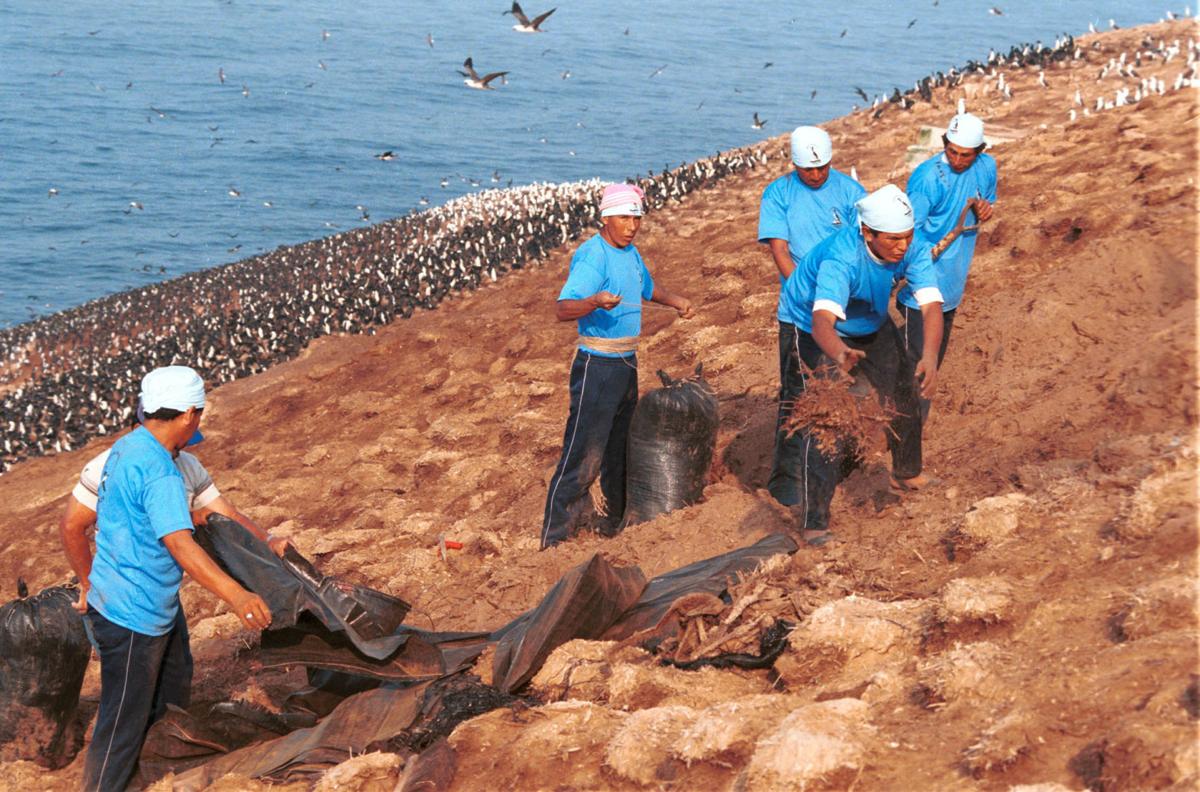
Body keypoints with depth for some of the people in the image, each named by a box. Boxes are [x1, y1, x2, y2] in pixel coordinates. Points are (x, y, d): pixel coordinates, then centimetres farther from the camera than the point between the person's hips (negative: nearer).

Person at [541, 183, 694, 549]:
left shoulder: (630, 254, 12)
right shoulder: (592, 256, -17)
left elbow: (647, 288, 33)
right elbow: (563, 309, -29)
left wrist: (674, 300, 14)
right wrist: (595, 302, -48)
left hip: (627, 364, 9)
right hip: (597, 365, -9)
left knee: (622, 450, 19)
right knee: (584, 456, -11)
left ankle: (618, 524, 32)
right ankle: (552, 539, -7)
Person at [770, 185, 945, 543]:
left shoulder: (912, 250, -25)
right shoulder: (842, 258, -41)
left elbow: (931, 306, -34)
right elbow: (822, 320, -53)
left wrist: (930, 356, -53)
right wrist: (839, 354, -76)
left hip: (871, 324, 6)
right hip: (815, 328, -6)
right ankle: (814, 521, -14)